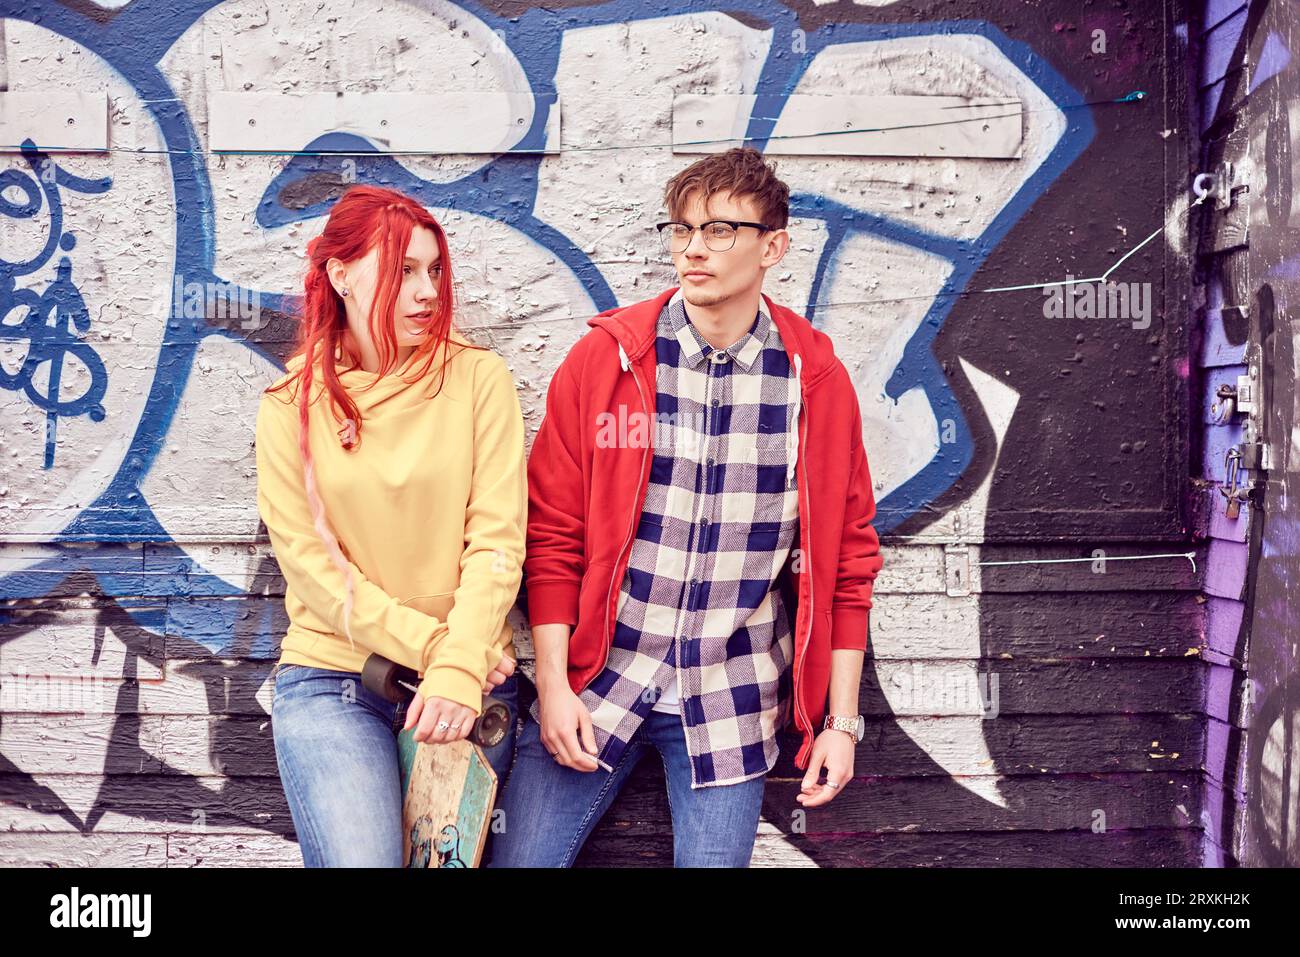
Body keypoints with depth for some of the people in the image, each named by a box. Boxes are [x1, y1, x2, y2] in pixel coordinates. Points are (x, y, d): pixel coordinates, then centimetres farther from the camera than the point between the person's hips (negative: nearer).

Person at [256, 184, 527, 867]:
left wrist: (459, 668, -18)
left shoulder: (478, 377, -1)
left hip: (469, 683, 1)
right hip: (330, 677, 0)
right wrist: (431, 645, -12)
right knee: (361, 861, -17)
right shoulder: (292, 403, 1)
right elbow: (307, 560, -3)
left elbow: (497, 539, -6)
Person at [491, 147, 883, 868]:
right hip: (596, 683, 0)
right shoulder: (603, 359, -3)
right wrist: (552, 684, -6)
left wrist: (842, 720, 2)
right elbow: (552, 534, -1)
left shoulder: (818, 382, -1)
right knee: (519, 857, 3)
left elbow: (847, 559, 4)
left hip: (732, 701, 0)